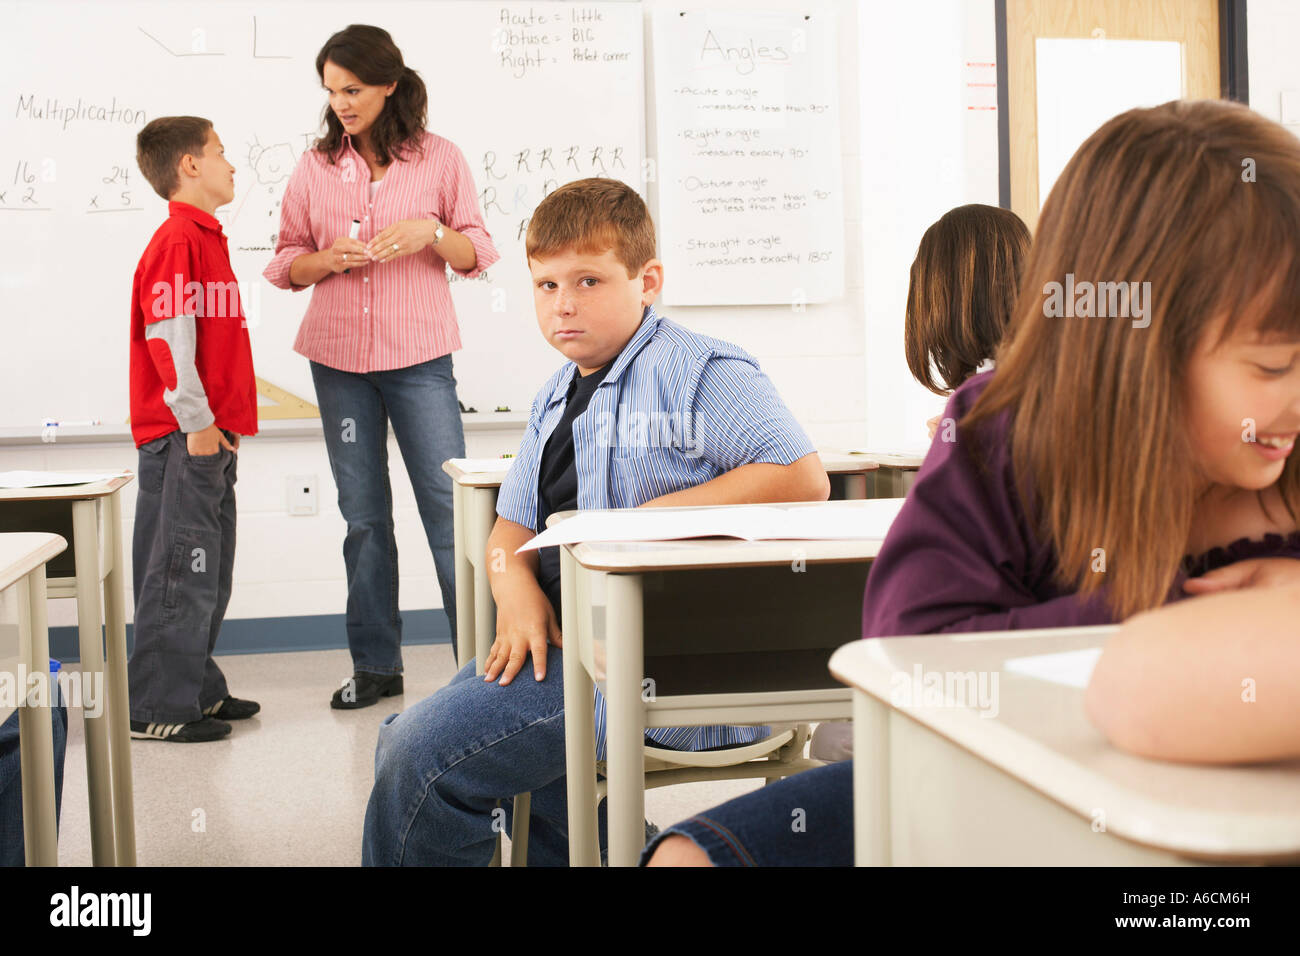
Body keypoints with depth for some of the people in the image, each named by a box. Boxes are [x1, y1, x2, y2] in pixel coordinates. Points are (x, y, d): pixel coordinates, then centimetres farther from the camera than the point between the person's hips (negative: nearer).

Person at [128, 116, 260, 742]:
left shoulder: (205, 238, 17)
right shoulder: (177, 240, -13)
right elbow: (168, 336, -19)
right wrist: (197, 421, -18)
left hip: (213, 436, 10)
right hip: (184, 438, -10)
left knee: (208, 573, 15)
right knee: (180, 572, -4)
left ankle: (197, 690, 25)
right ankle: (156, 707, 3)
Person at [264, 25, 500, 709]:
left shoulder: (439, 159, 2)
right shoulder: (315, 166, 7)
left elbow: (477, 255, 4)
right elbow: (286, 264, 11)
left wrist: (432, 232, -15)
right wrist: (328, 259, -10)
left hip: (419, 354, -2)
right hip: (338, 355, 2)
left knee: (449, 506, -5)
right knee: (363, 516, 8)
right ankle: (375, 666, 17)